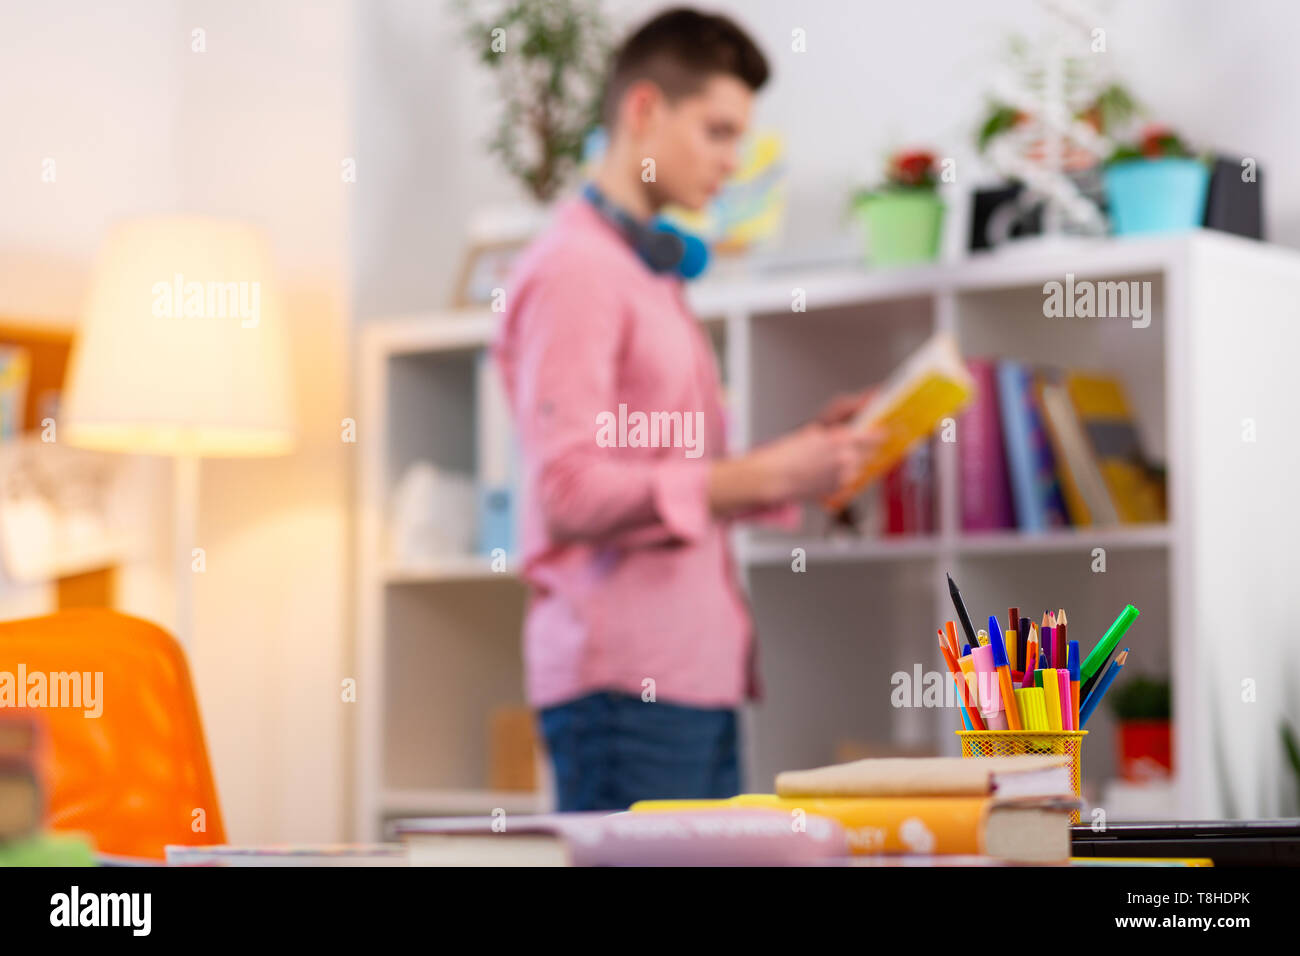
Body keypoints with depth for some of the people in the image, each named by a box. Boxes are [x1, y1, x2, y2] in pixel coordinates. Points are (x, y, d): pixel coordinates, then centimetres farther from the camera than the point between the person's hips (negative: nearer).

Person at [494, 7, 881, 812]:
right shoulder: (573, 270, -8)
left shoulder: (654, 275, 22)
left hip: (696, 676, 9)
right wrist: (761, 477, -17)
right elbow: (570, 494, -17)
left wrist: (801, 452, 9)